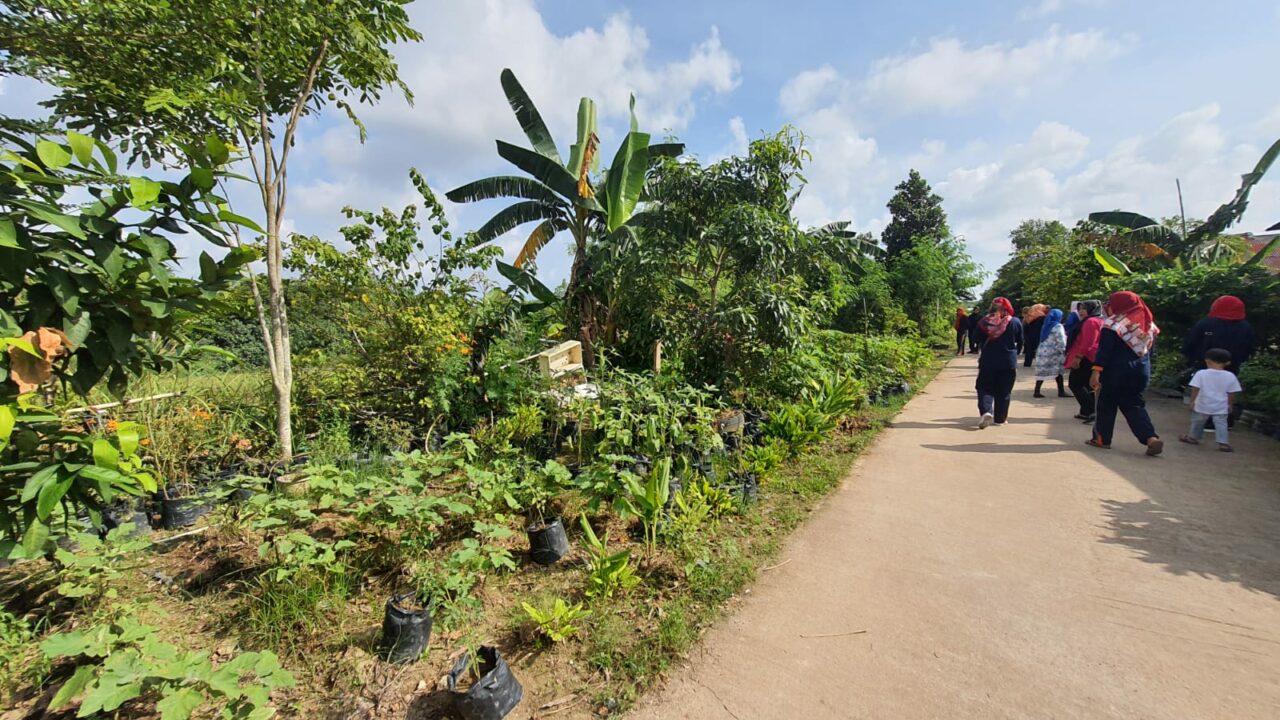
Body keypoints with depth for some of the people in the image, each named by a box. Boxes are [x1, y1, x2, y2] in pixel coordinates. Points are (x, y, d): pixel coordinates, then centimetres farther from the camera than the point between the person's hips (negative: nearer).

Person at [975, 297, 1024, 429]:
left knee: (985, 388, 7)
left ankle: (986, 411, -16)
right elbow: (1020, 343, 7)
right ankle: (1000, 418, 16)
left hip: (987, 361, 0)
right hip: (1009, 362, 1)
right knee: (1003, 391, 10)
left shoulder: (985, 322, -3)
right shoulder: (1015, 322, -2)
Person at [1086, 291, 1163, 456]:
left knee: (1107, 405, 6)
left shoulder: (1113, 323, -11)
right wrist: (1143, 366, 24)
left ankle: (1102, 439, 13)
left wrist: (1096, 371, -20)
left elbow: (1104, 350, -18)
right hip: (1141, 371, 6)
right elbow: (1150, 348, 17)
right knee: (1134, 405, 13)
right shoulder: (1148, 323, 11)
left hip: (1116, 371, -6)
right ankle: (1151, 438, -3)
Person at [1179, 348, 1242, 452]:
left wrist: (1192, 401, -3)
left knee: (1197, 422, 14)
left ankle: (1193, 437, 27)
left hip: (1202, 405, -2)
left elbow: (1195, 389, -11)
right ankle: (1223, 443, -1)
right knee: (1221, 424, 4)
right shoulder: (1230, 376, -3)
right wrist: (1230, 405, 13)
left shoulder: (1201, 374, -11)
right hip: (1221, 407, 2)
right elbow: (1231, 393, 2)